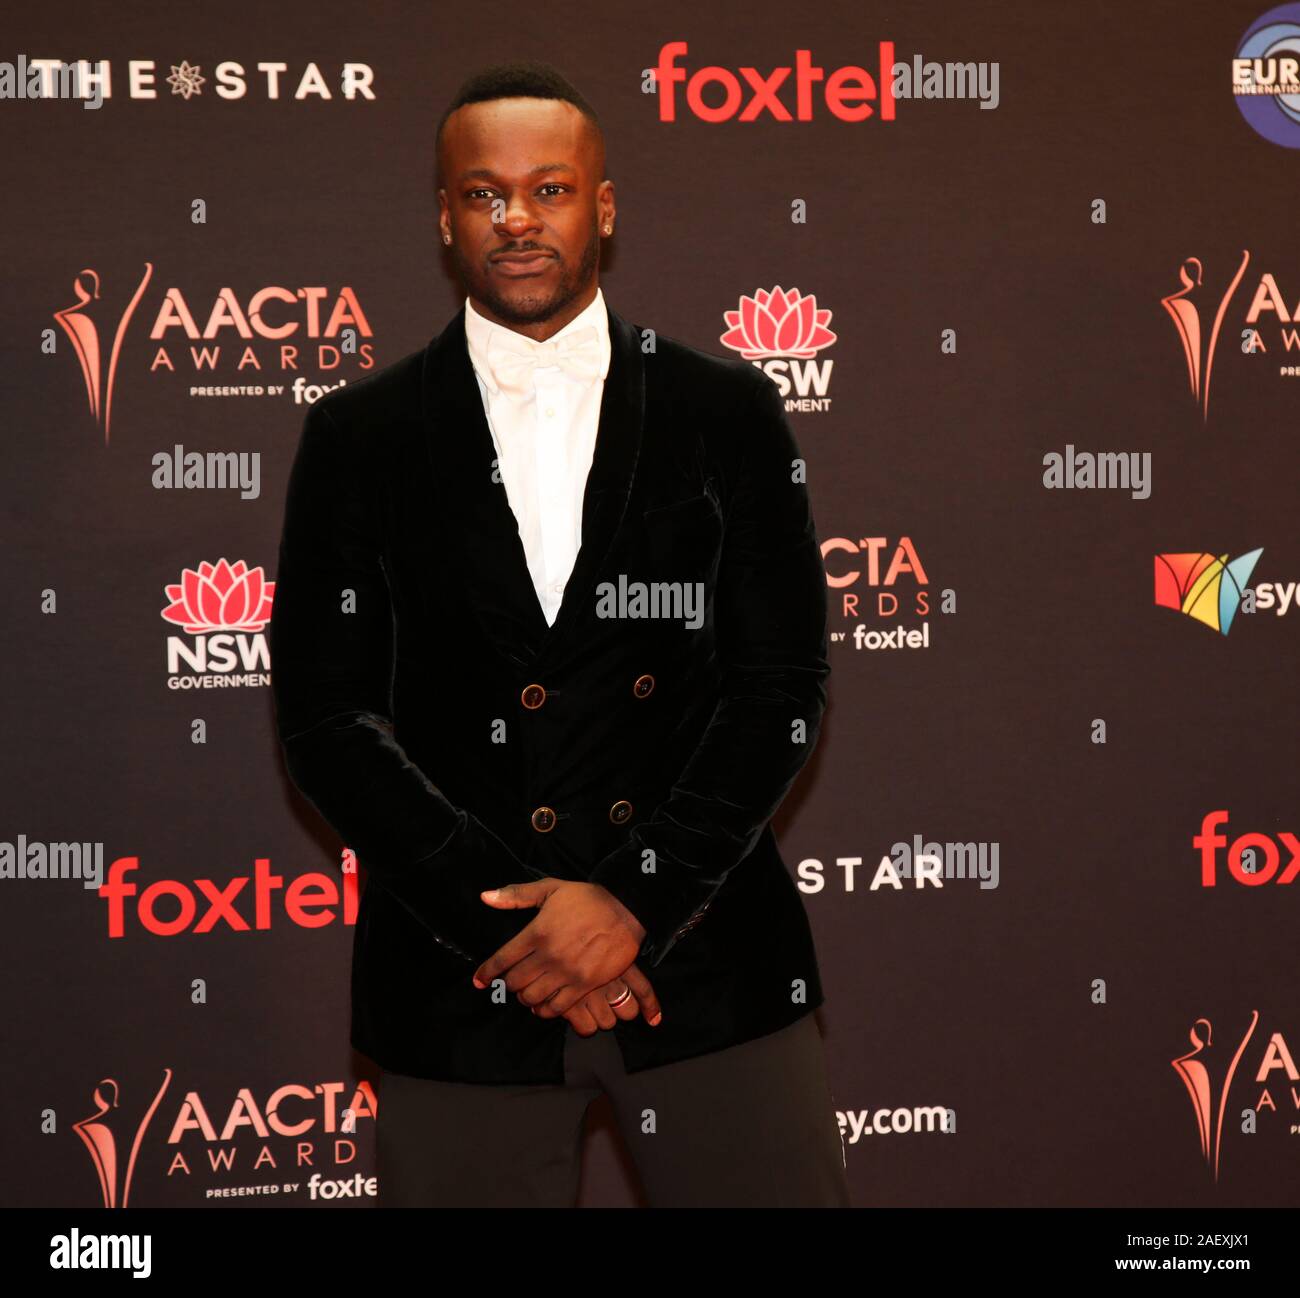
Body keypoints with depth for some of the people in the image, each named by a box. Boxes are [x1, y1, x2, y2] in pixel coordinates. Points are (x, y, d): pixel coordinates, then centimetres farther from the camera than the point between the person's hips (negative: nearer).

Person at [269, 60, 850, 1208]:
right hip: (462, 980, 0)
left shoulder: (729, 413, 5)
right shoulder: (360, 436, 5)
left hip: (706, 956, 0)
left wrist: (636, 899, -10)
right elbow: (326, 715, 0)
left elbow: (783, 686, 1)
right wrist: (500, 914, -10)